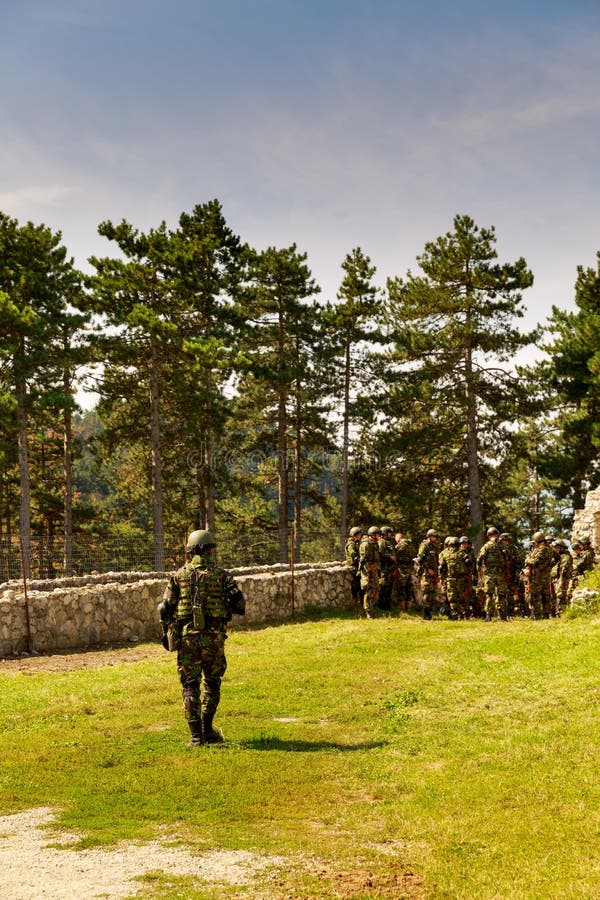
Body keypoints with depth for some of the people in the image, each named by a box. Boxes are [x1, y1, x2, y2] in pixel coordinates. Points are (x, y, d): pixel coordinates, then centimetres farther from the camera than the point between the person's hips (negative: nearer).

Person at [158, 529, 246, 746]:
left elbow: (165, 608, 3)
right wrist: (225, 605, 19)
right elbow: (240, 605, -2)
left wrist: (166, 633, 15)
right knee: (212, 683, 16)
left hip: (186, 637, 1)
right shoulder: (221, 574, 0)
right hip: (213, 637, -1)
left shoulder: (179, 575, 4)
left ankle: (196, 736, 4)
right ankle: (207, 729, 15)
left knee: (190, 686, 6)